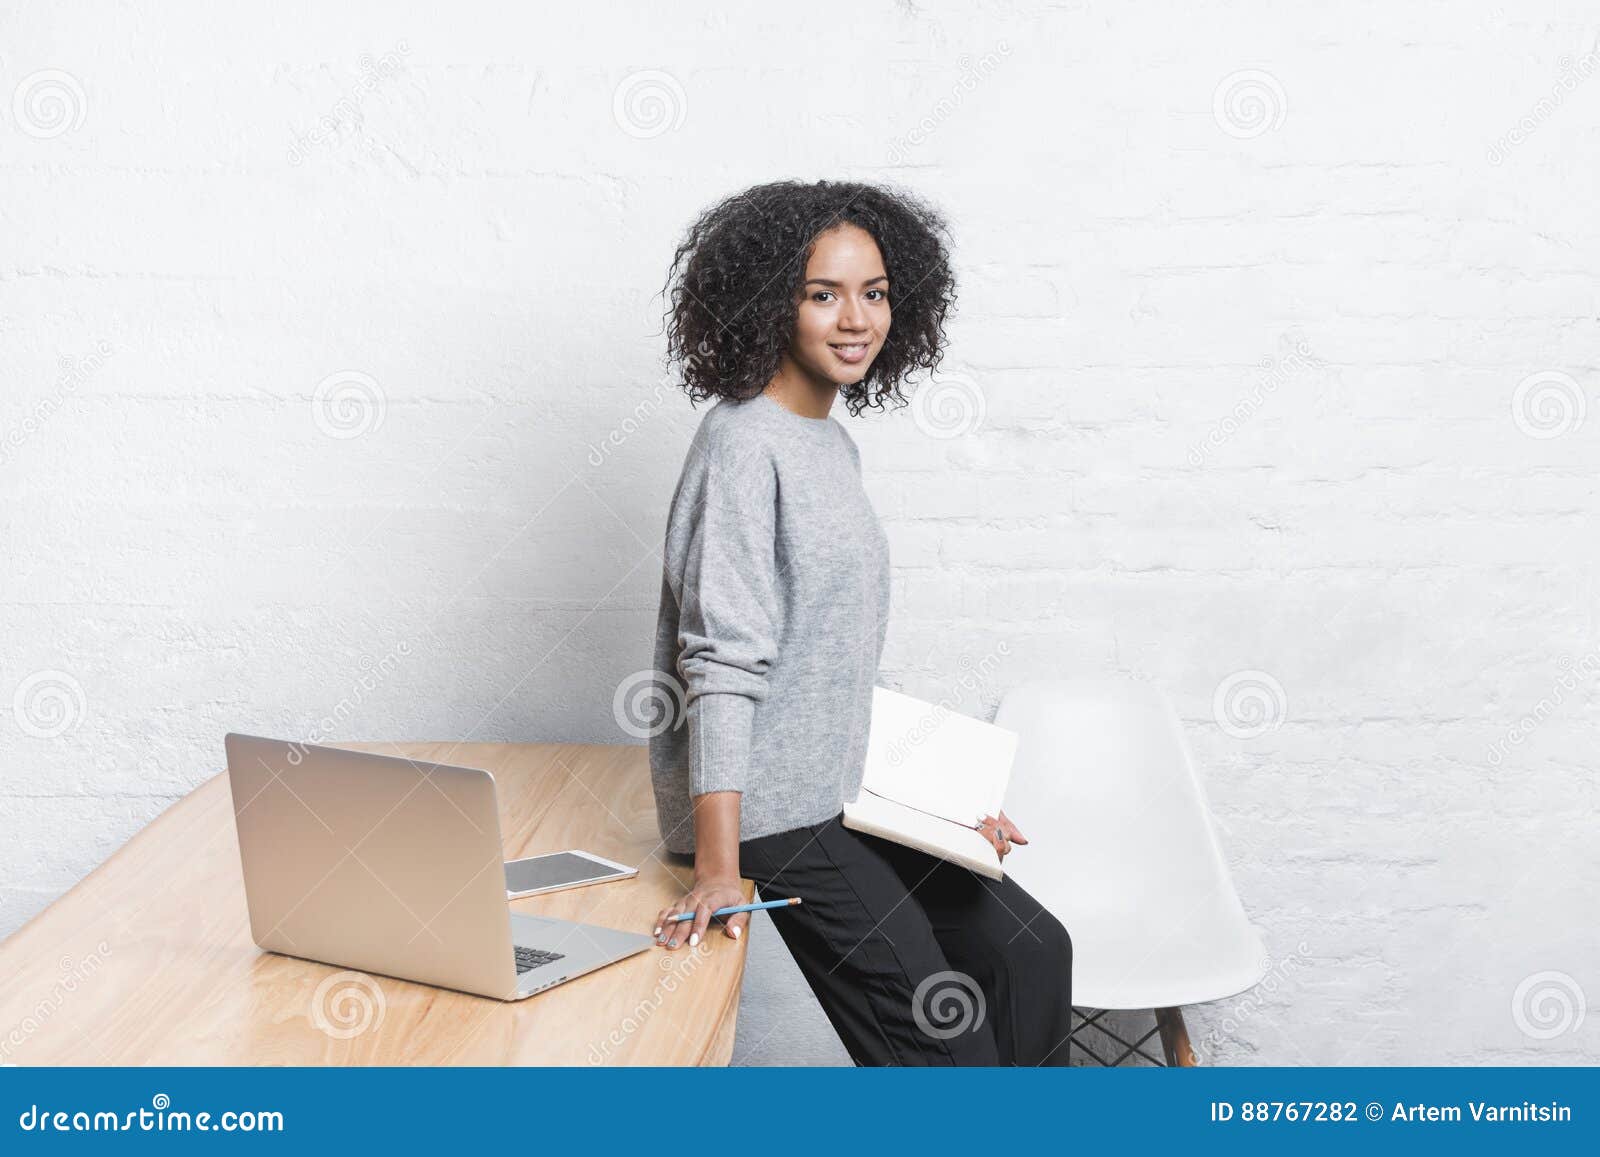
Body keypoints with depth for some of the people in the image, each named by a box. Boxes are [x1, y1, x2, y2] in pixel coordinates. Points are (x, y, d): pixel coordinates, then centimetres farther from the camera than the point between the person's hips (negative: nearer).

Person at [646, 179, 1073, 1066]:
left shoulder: (832, 442, 13)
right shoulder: (743, 446, -16)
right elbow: (722, 666, -22)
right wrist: (718, 869, -26)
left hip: (846, 794, 9)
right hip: (770, 813, -9)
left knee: (1032, 953, 7)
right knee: (939, 1038, -8)